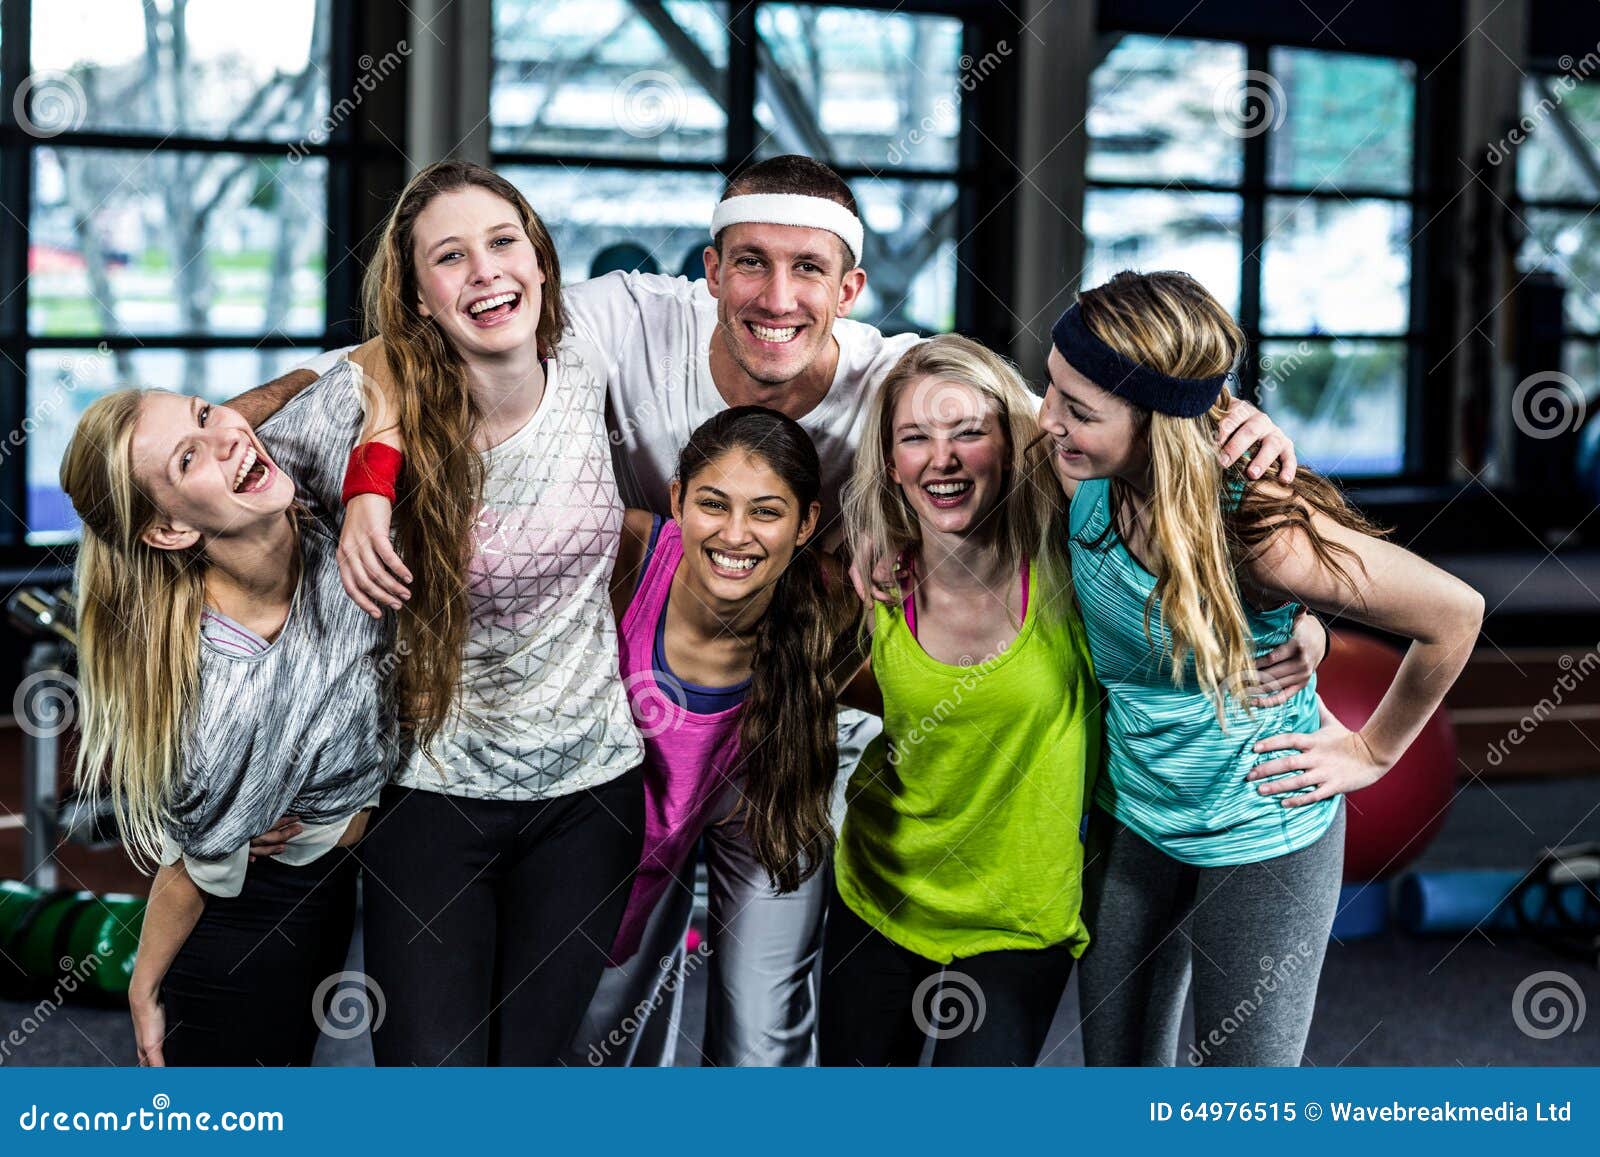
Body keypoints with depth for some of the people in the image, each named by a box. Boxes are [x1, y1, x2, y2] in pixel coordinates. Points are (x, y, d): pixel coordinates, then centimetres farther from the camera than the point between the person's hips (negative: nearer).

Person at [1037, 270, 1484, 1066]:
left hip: (1261, 843, -5)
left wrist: (1372, 752, -9)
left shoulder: (1261, 531, -32)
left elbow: (1454, 615, -19)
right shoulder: (1091, 478, -15)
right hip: (1128, 820, 5)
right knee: (1115, 1062, 18)